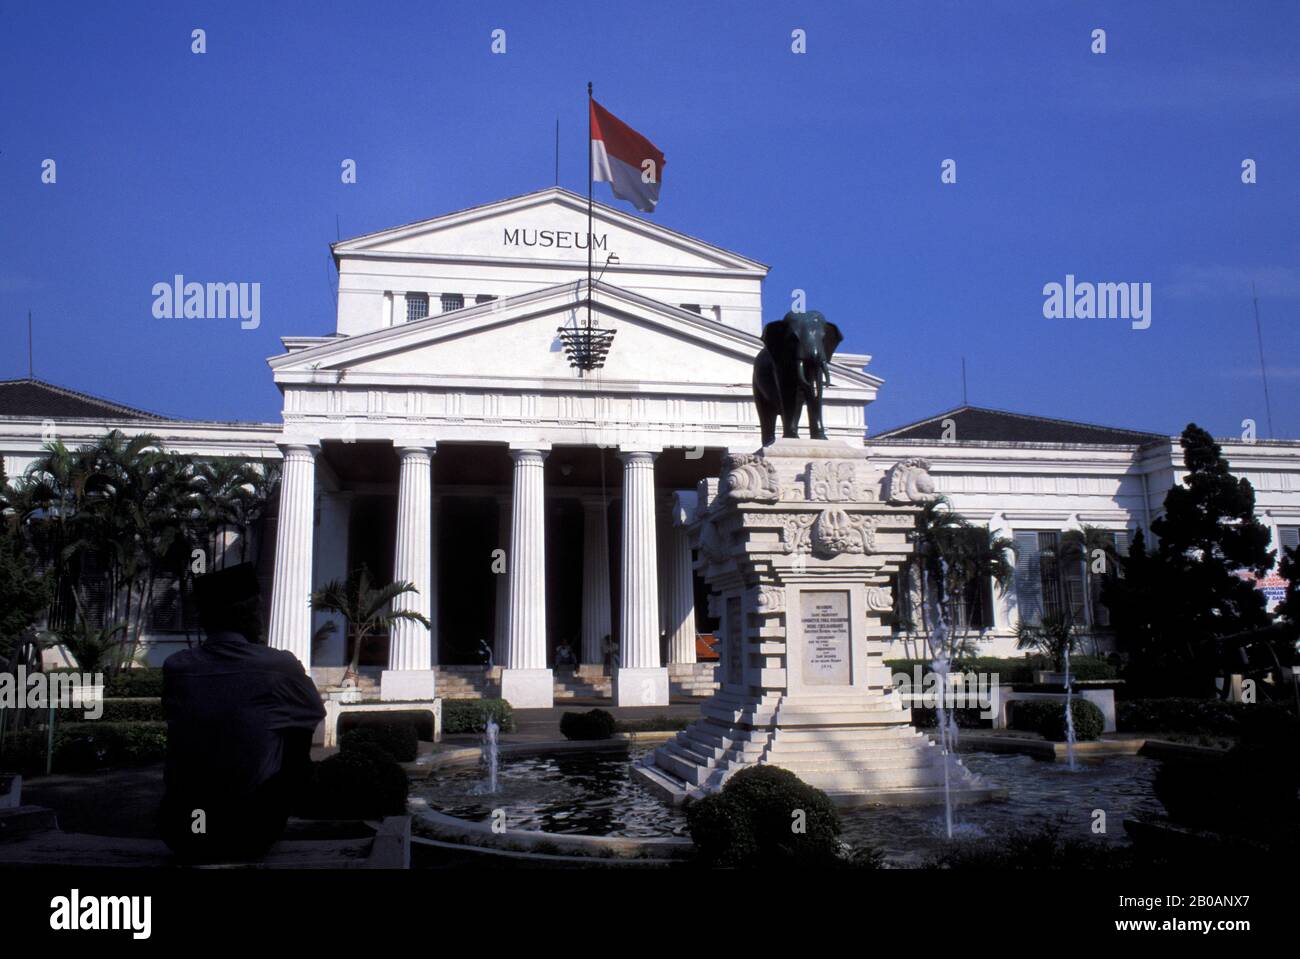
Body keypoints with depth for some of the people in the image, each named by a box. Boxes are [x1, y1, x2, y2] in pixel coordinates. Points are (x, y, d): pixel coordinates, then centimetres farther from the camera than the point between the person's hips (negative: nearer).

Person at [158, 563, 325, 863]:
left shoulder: (174, 667, -5)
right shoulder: (280, 666, -11)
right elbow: (317, 717, 8)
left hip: (180, 835, 3)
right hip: (251, 836, -3)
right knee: (299, 741, 19)